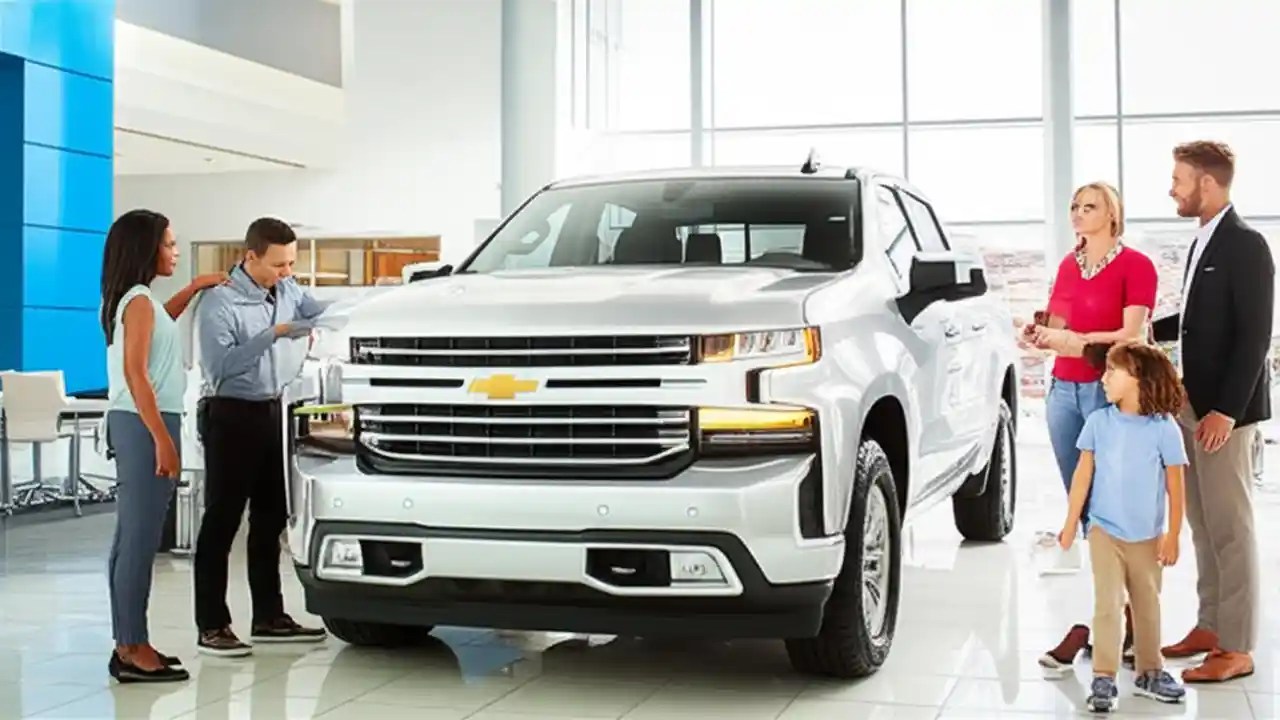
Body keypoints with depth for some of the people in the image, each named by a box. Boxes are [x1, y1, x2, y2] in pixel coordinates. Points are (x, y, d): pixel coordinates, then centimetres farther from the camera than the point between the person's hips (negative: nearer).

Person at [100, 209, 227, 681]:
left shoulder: (133, 301, 14)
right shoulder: (139, 301, -13)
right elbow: (135, 372, -21)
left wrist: (194, 288, 32)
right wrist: (161, 438, -24)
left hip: (134, 423, 10)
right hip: (143, 425, -10)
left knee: (131, 537, 11)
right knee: (141, 539, -9)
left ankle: (128, 643, 16)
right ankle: (133, 651, -6)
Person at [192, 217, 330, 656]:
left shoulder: (287, 290, 6)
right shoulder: (220, 303, -16)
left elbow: (318, 313, 21)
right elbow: (219, 365, -25)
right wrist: (274, 334, -27)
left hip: (273, 412, 8)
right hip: (231, 417, -8)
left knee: (270, 519, 13)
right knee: (221, 522, -3)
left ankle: (269, 618, 22)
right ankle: (211, 627, 3)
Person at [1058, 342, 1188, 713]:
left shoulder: (1164, 428, -10)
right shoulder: (1098, 422, -5)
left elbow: (1175, 486, -4)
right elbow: (1083, 474, 1)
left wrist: (1173, 536, -4)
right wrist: (1070, 524, 2)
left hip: (1148, 537, 0)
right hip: (1105, 531, 0)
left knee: (1148, 606, 14)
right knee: (1108, 603, -6)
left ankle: (1149, 672, 28)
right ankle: (1104, 678, -3)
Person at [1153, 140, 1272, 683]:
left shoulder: (1245, 245, -14)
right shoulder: (1204, 242, 14)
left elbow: (1254, 336, -18)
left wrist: (1225, 410, -21)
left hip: (1223, 408, -9)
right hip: (1192, 403, 9)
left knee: (1229, 526, -3)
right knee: (1201, 523, 13)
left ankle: (1237, 649, 4)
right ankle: (1211, 627, 23)